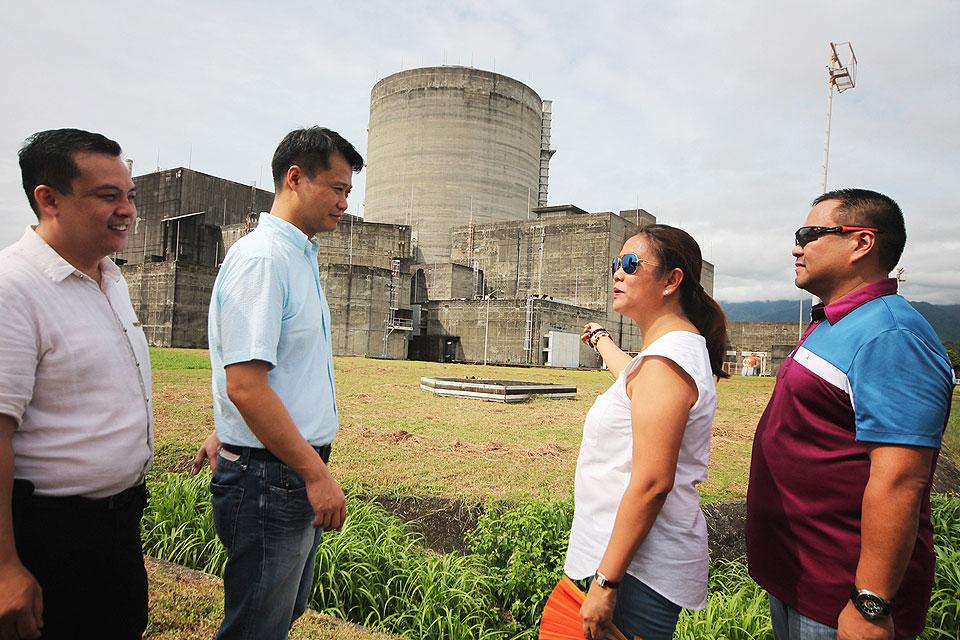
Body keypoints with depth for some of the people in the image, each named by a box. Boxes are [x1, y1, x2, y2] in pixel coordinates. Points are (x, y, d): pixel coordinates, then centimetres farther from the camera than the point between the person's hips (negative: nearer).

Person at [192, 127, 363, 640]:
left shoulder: (300, 256, 13)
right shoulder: (261, 259, -18)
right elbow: (245, 385, -24)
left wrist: (226, 432, 21)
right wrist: (317, 474, -21)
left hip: (297, 472, 9)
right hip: (269, 477, -9)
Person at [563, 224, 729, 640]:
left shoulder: (665, 360, -21)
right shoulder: (680, 347, 10)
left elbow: (652, 483, -26)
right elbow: (633, 377, 35)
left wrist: (605, 581, -22)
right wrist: (601, 339, 54)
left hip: (640, 570, -10)